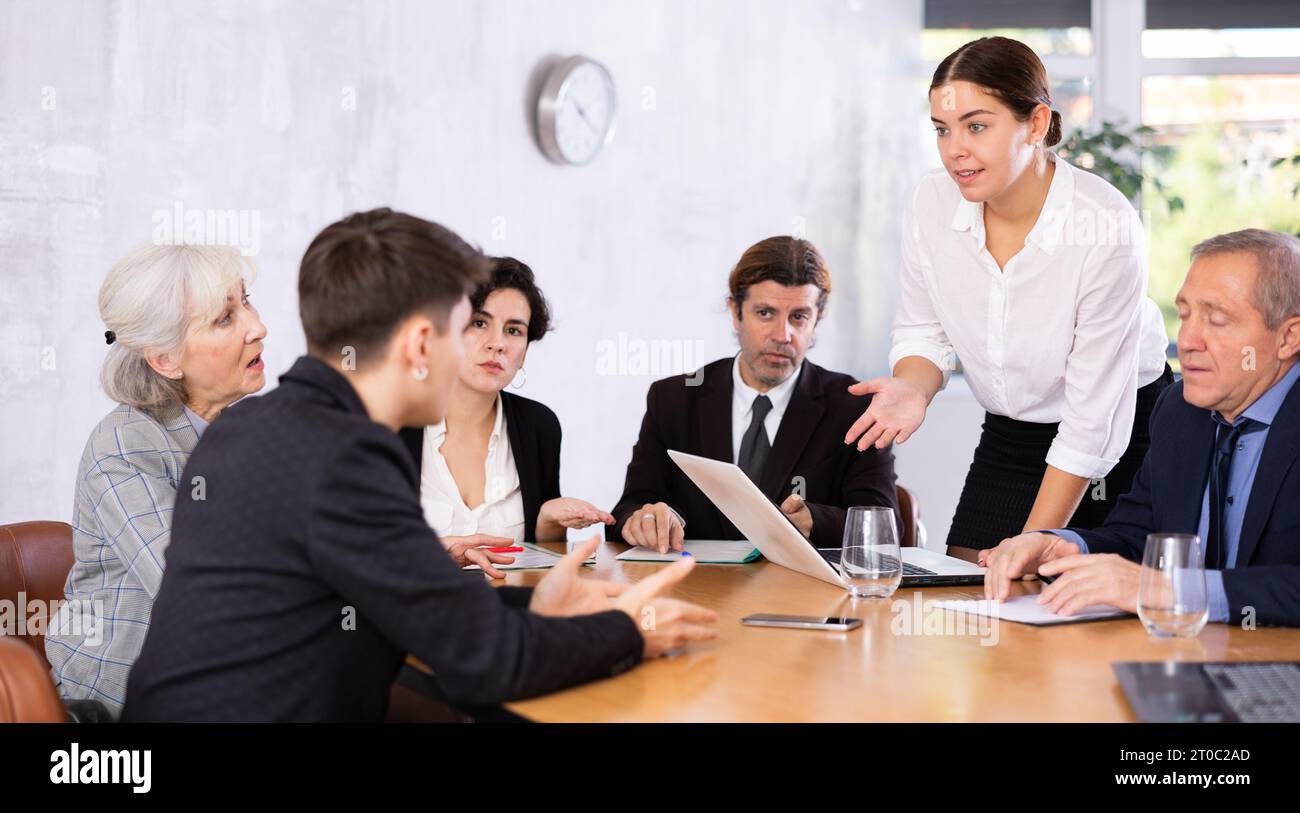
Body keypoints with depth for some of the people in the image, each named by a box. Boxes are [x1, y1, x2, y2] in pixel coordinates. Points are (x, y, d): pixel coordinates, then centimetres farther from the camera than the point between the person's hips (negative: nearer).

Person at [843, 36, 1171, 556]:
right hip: (1009, 436, 4)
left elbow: (1093, 420, -23)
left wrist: (1032, 547, -21)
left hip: (1123, 436, -4)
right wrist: (914, 389, -21)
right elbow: (923, 332, 4)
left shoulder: (1106, 227, -27)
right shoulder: (930, 205, -13)